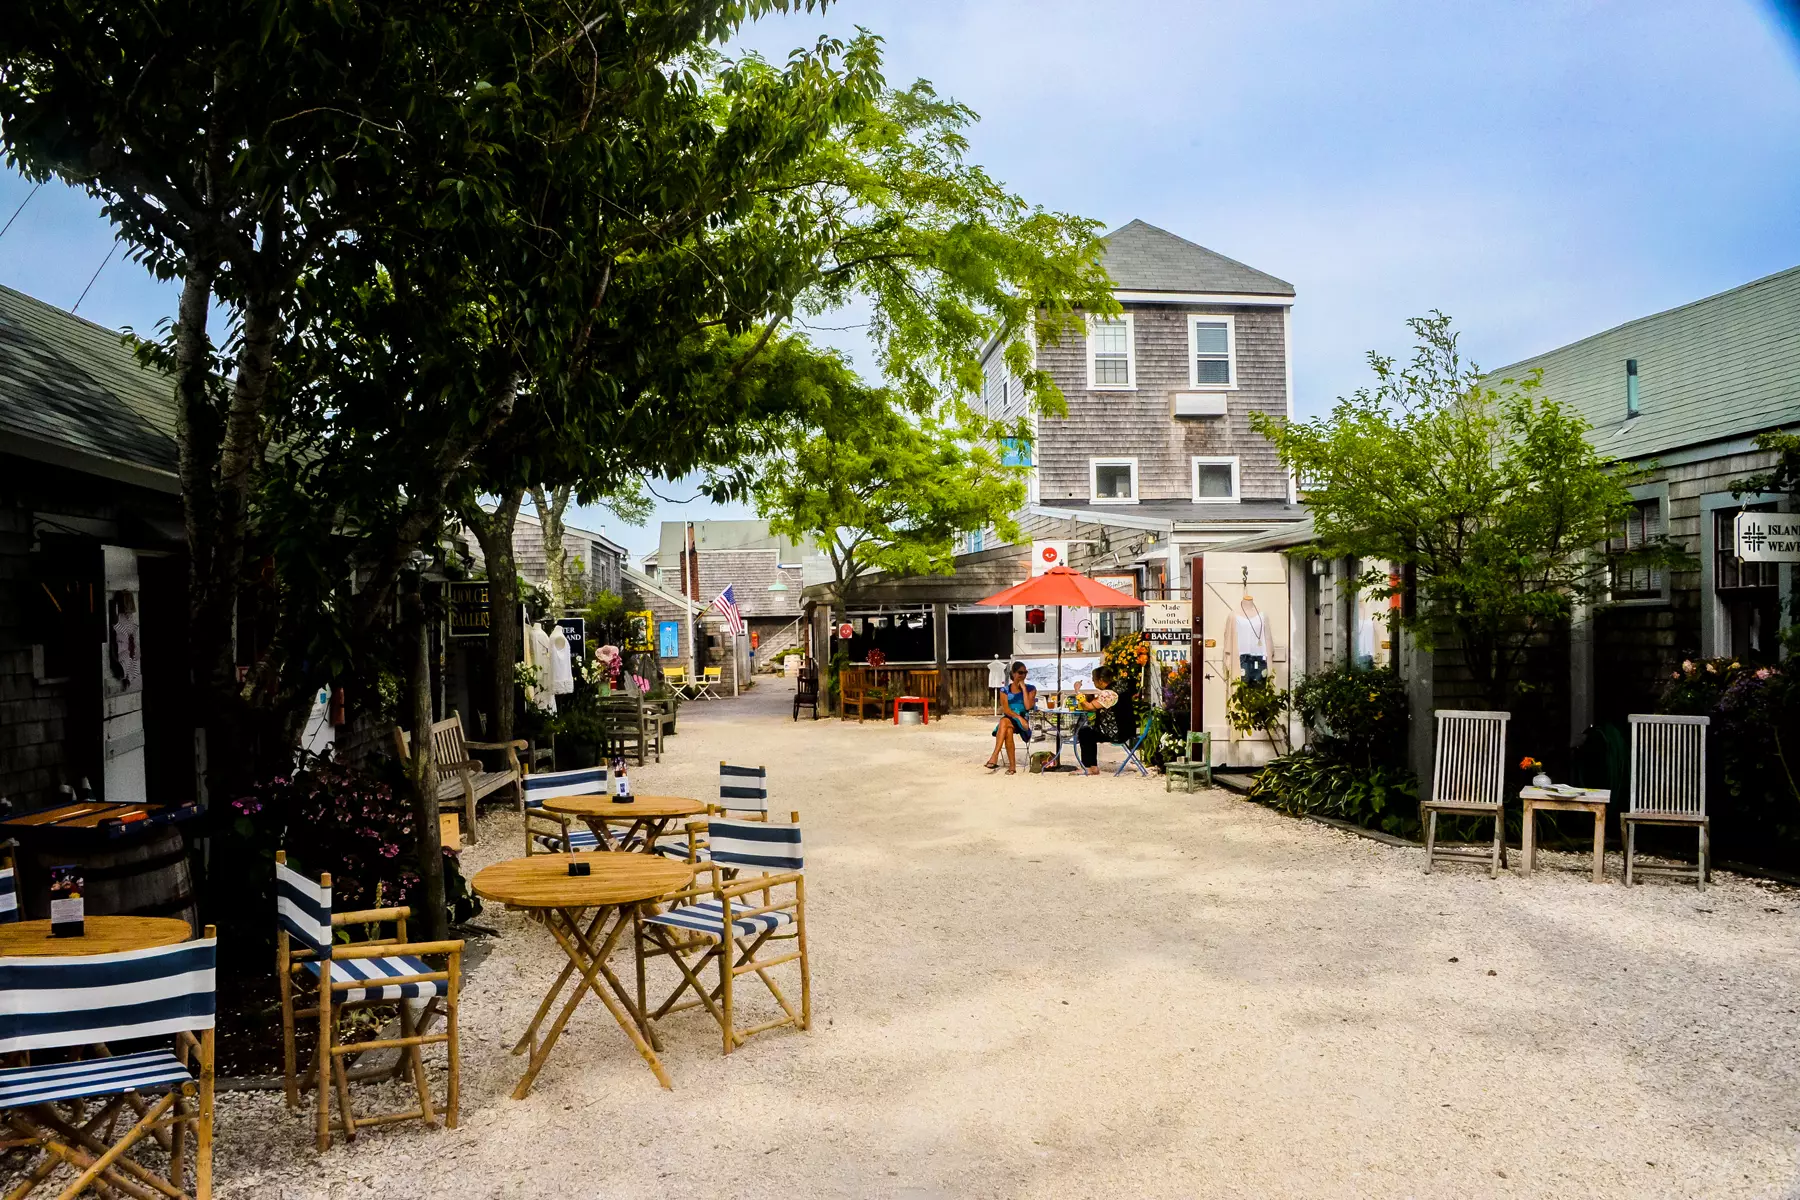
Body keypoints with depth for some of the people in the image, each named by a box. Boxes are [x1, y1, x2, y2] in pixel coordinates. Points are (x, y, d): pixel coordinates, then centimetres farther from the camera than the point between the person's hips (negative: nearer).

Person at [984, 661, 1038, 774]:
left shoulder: (1030, 689, 8)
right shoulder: (1006, 689, 10)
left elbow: (1028, 707, -8)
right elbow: (1006, 710, -2)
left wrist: (1023, 688, -6)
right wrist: (1018, 717, -20)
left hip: (1024, 722, -2)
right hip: (1009, 719, 2)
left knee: (1004, 722, -36)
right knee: (1008, 731, -38)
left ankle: (994, 757, -42)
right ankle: (1012, 766, -38)